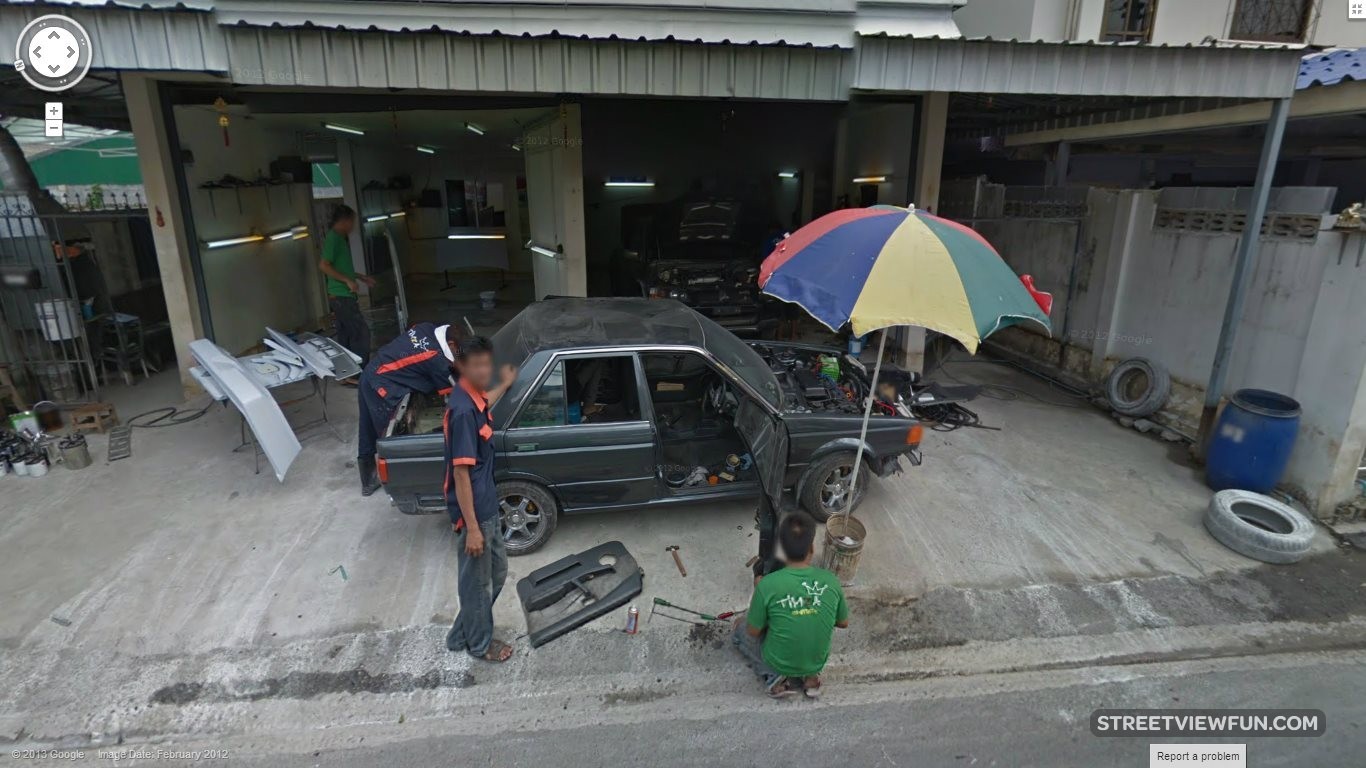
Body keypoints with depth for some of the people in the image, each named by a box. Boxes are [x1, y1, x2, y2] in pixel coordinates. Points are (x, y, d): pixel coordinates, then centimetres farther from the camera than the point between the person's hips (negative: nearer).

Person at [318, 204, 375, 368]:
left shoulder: (340, 238, 15)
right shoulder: (333, 238, -14)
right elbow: (323, 265, -22)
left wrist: (361, 277, 25)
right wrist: (348, 280, -20)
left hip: (343, 296, 10)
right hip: (341, 297, -10)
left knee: (345, 336, 12)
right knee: (361, 332, -8)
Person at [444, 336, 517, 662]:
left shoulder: (474, 397, 2)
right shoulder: (463, 410, -26)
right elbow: (461, 473, -25)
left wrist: (505, 385, 48)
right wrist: (471, 527, -22)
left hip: (487, 505, 10)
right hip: (472, 511, -10)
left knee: (496, 570, 22)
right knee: (477, 580, 11)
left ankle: (463, 634, 39)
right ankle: (480, 644, 33)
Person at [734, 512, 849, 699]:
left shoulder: (768, 585, -28)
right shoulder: (830, 581, -18)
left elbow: (753, 632, -13)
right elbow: (843, 622, -1)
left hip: (778, 663, -3)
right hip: (817, 661, 3)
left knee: (740, 629, 24)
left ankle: (775, 678, 6)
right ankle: (810, 675, 13)